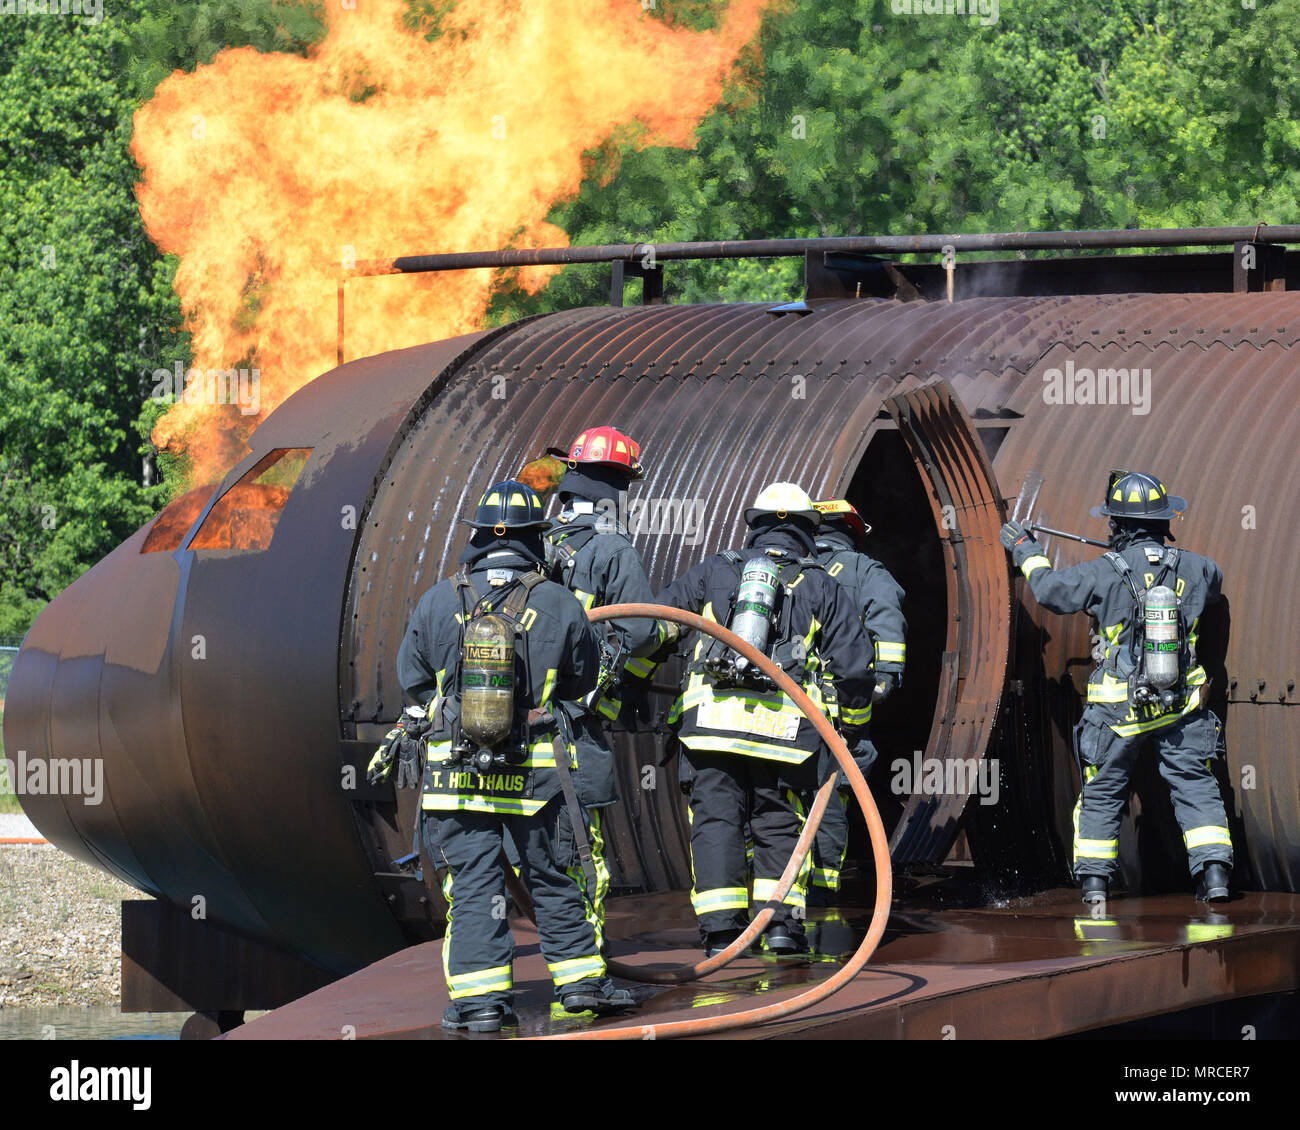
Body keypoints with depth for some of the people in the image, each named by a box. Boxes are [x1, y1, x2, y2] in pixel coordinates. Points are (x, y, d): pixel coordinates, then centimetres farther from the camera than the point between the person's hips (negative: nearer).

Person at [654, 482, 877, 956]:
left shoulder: (716, 570, 14)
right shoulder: (821, 587, 12)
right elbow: (855, 664, 9)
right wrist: (853, 726, 24)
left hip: (712, 715, 0)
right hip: (782, 720, 0)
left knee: (716, 819, 2)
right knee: (776, 821, 12)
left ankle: (721, 930, -6)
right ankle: (781, 921, 2)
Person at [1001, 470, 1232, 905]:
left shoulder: (1105, 574, -12)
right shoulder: (1193, 568, -3)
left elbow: (1050, 589, 1)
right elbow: (1212, 582, 23)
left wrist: (1026, 551, 18)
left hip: (1119, 709, -1)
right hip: (1180, 706, 1)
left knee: (1101, 792, 12)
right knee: (1195, 787, 7)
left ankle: (1094, 880, 13)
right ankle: (1214, 872, -4)